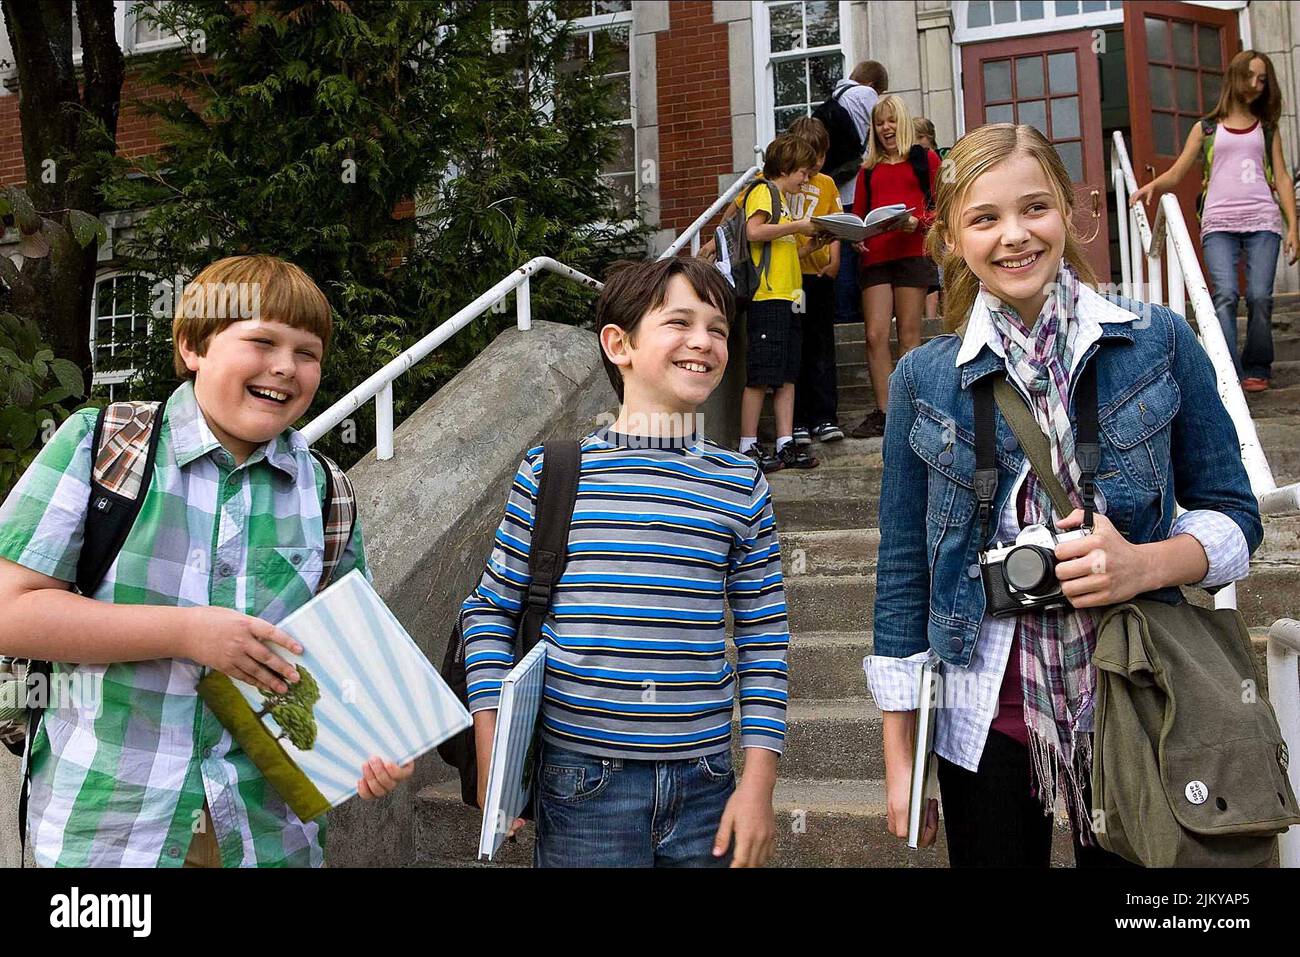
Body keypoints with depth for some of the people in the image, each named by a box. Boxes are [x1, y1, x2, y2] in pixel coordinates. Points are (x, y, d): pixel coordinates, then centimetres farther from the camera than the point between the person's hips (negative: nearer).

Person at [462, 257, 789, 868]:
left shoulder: (741, 487, 2)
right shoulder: (552, 474, -3)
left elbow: (764, 642, 5)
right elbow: (492, 608, 5)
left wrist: (758, 783, 1)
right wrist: (490, 755, -1)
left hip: (703, 787, 2)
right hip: (581, 782, -1)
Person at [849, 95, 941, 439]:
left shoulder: (924, 159, 11)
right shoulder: (869, 169, 21)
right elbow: (858, 215, 21)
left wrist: (918, 222, -14)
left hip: (912, 253, -3)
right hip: (874, 256, 3)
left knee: (909, 333, -4)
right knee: (875, 335, -6)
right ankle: (882, 413, -3)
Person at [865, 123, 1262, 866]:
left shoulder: (1159, 343, -2)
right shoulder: (924, 379, 0)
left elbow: (1234, 515, 3)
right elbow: (904, 572, 3)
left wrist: (1146, 564, -19)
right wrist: (899, 757, 2)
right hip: (987, 715, 0)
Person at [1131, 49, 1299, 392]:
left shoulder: (1267, 129, 21)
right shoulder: (1206, 128, 17)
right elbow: (1176, 174, 12)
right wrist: (1152, 186, -10)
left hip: (1263, 222, 1)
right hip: (1219, 223, -1)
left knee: (1259, 296, -11)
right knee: (1225, 294, -19)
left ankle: (1257, 370, 4)